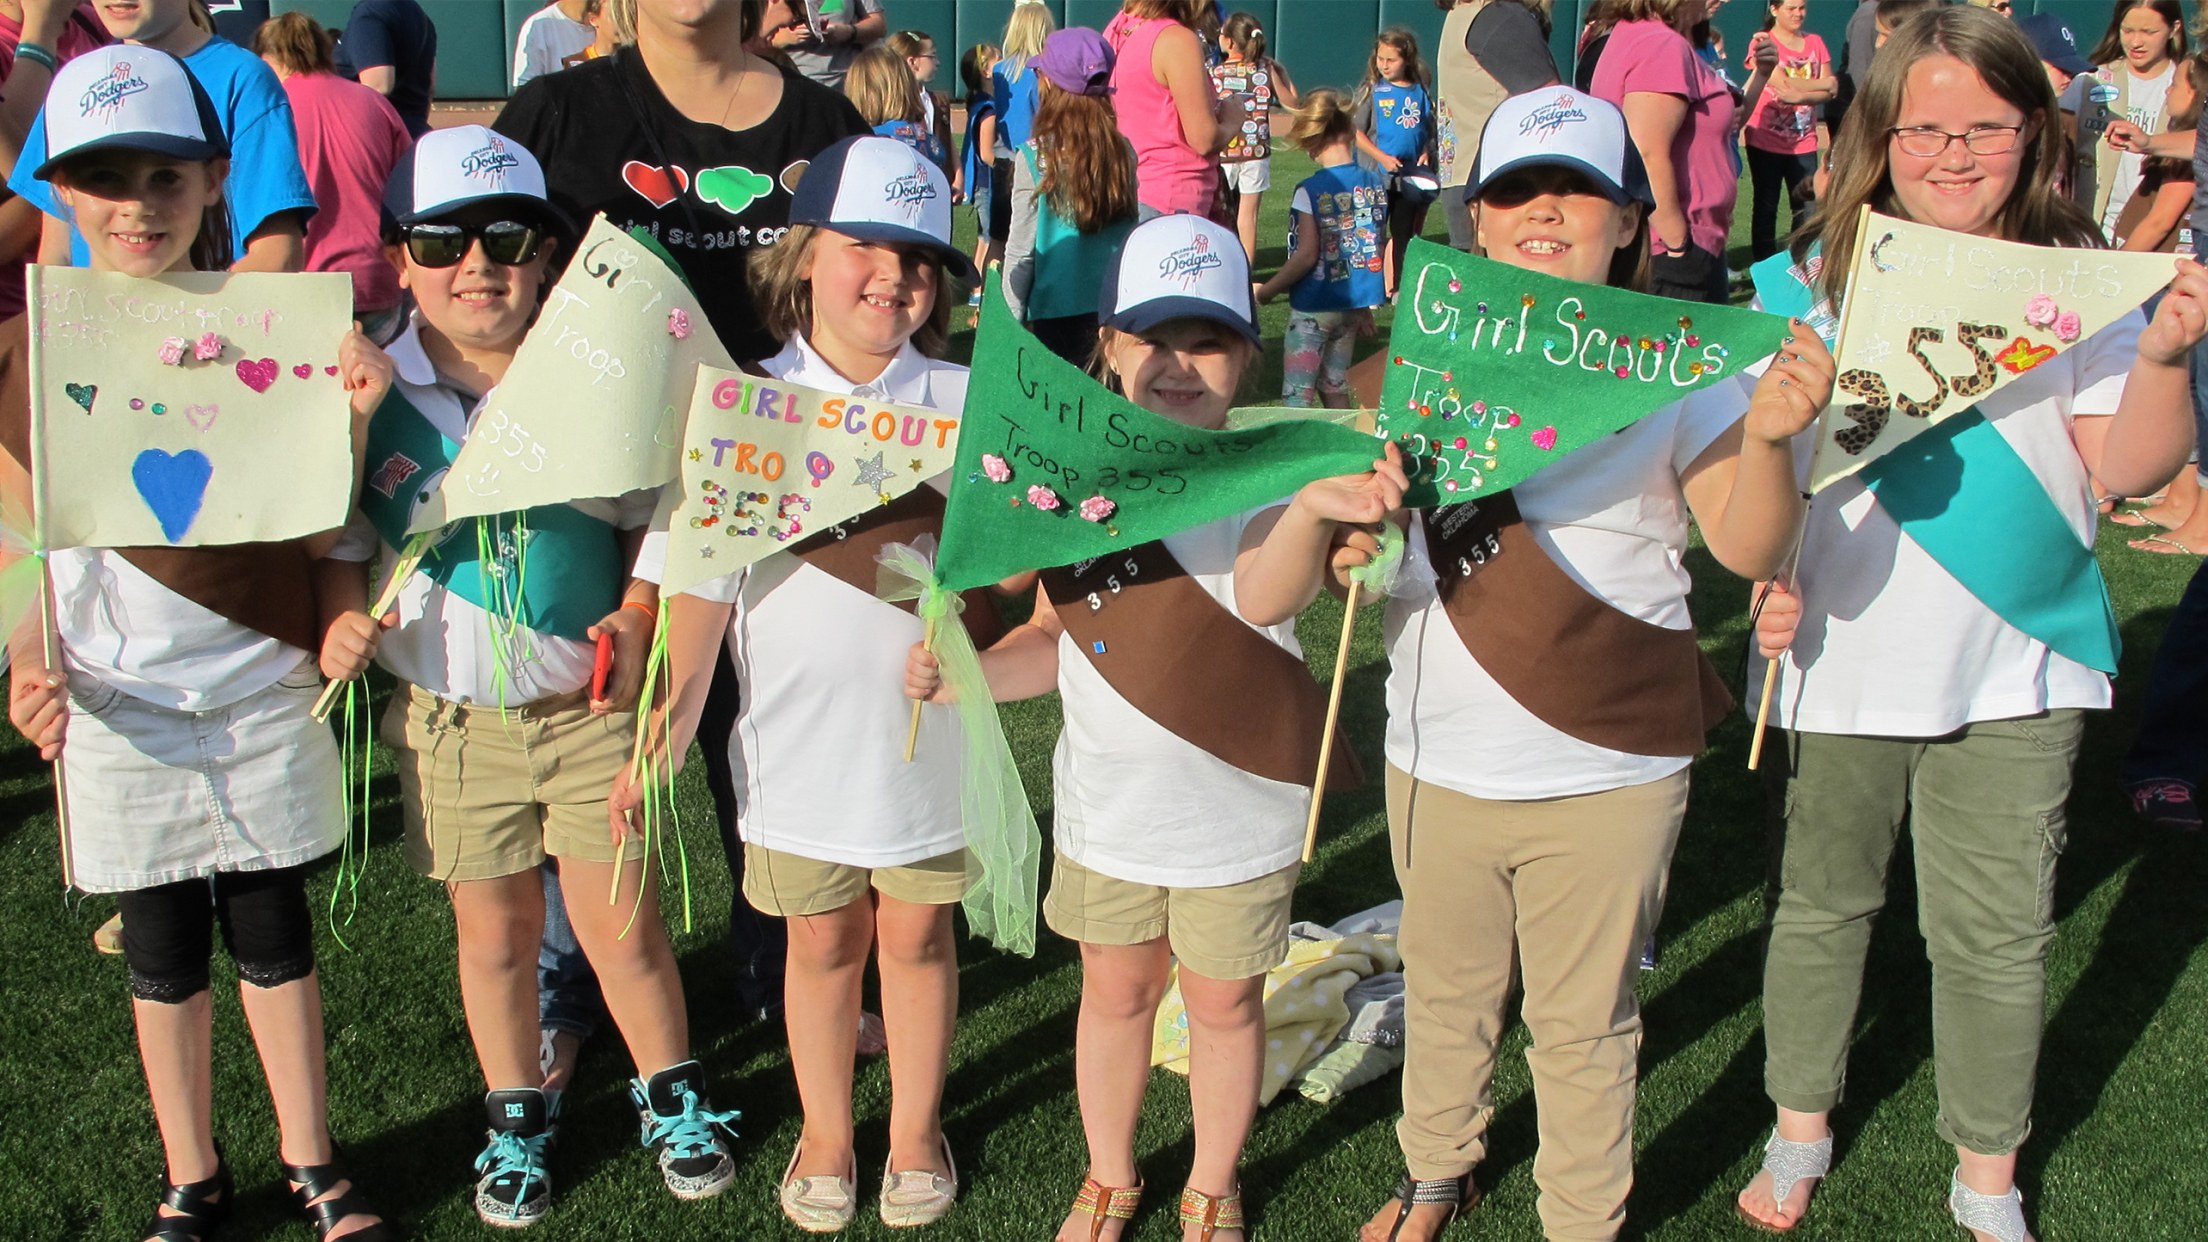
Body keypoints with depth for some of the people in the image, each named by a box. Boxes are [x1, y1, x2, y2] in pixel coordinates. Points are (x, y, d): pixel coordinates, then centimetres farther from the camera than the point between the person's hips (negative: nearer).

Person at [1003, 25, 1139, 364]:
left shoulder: (1035, 157, -11)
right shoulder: (1123, 151, 0)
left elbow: (1022, 249, -8)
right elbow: (1133, 230, 9)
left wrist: (1012, 315, 1)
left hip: (1057, 309, -4)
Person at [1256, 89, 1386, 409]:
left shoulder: (1311, 191, -17)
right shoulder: (1375, 184, 0)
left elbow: (1306, 256, -18)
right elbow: (1377, 248, 7)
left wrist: (1266, 291, -6)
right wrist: (1363, 305, 18)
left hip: (1314, 307, -6)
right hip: (1352, 305, 6)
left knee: (1297, 396, 0)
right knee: (1335, 389, 18)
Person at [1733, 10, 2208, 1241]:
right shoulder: (1820, 279, -3)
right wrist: (1766, 579, -13)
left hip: (2014, 672, 0)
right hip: (1839, 659, 1)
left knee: (1997, 936, 7)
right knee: (1818, 904, 15)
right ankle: (1801, 1128, 37)